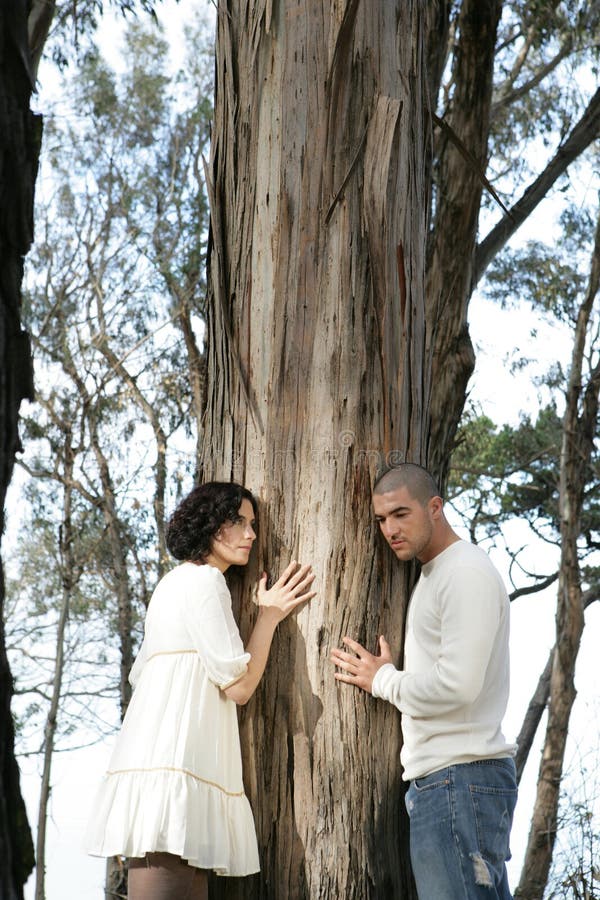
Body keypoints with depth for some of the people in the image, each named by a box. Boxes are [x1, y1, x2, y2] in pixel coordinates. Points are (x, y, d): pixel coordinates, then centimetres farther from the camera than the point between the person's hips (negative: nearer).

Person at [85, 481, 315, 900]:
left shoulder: (174, 582, 25)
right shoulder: (204, 580, -4)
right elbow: (239, 685, -7)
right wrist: (270, 614, 5)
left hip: (153, 753, 10)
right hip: (172, 764, -10)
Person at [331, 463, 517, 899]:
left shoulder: (467, 573, -12)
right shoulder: (433, 575, 19)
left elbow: (457, 684, -19)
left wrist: (383, 679, -5)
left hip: (459, 777, -10)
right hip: (443, 774, 10)